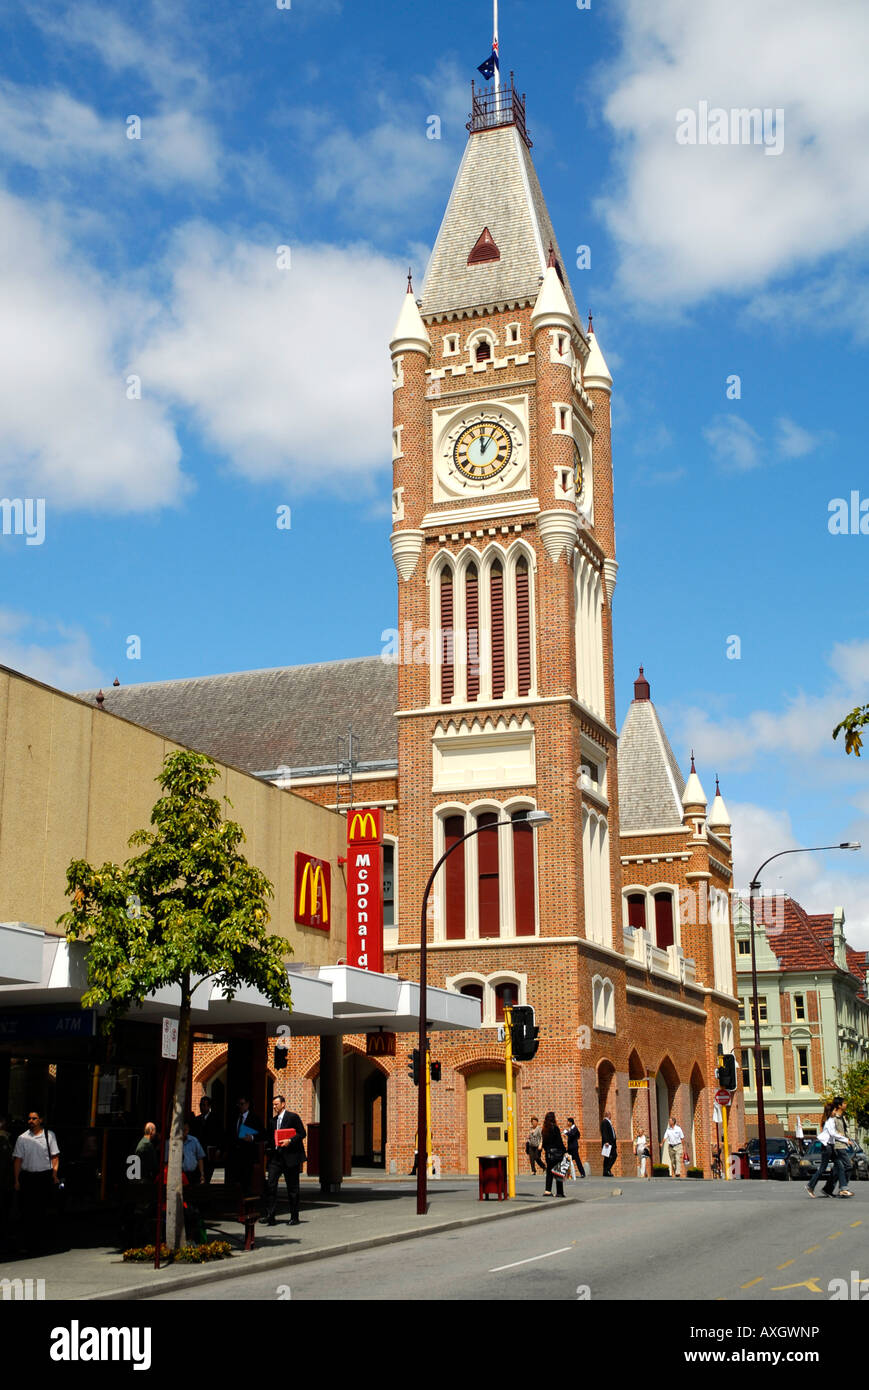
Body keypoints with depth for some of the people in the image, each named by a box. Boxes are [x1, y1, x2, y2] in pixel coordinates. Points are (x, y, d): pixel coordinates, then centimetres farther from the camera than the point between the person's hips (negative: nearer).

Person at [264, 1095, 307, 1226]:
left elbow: (302, 1133, -7)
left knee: (292, 1188, 3)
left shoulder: (293, 1117, -4)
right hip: (276, 1156, 5)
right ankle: (270, 1216, -6)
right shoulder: (273, 1120, 16)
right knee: (270, 1184, -8)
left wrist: (290, 1140, -19)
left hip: (290, 1156, -5)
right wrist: (271, 1147, 5)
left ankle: (294, 1217, 11)